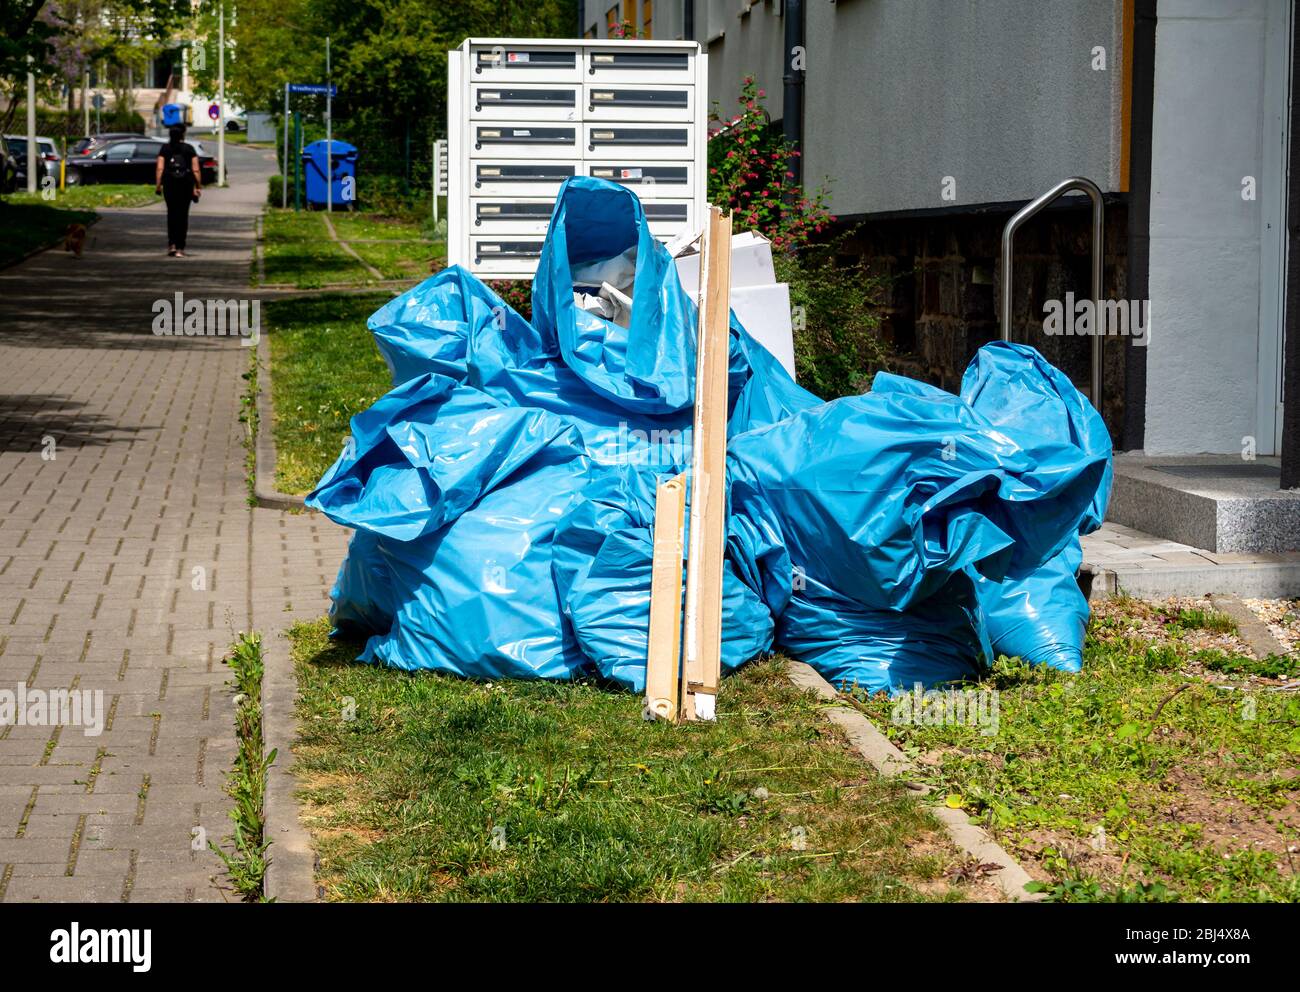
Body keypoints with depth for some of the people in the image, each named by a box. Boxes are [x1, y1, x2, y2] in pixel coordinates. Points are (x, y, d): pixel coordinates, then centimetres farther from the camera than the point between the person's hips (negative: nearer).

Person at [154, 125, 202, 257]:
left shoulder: (165, 149, 3)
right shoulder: (189, 149, 2)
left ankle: (171, 244, 3)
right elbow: (196, 170, -3)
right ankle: (180, 248, 0)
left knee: (172, 213, 15)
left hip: (169, 184, 1)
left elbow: (159, 168, -5)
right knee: (183, 215, 3)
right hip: (186, 184, -1)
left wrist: (158, 185, -3)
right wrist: (198, 186, 1)